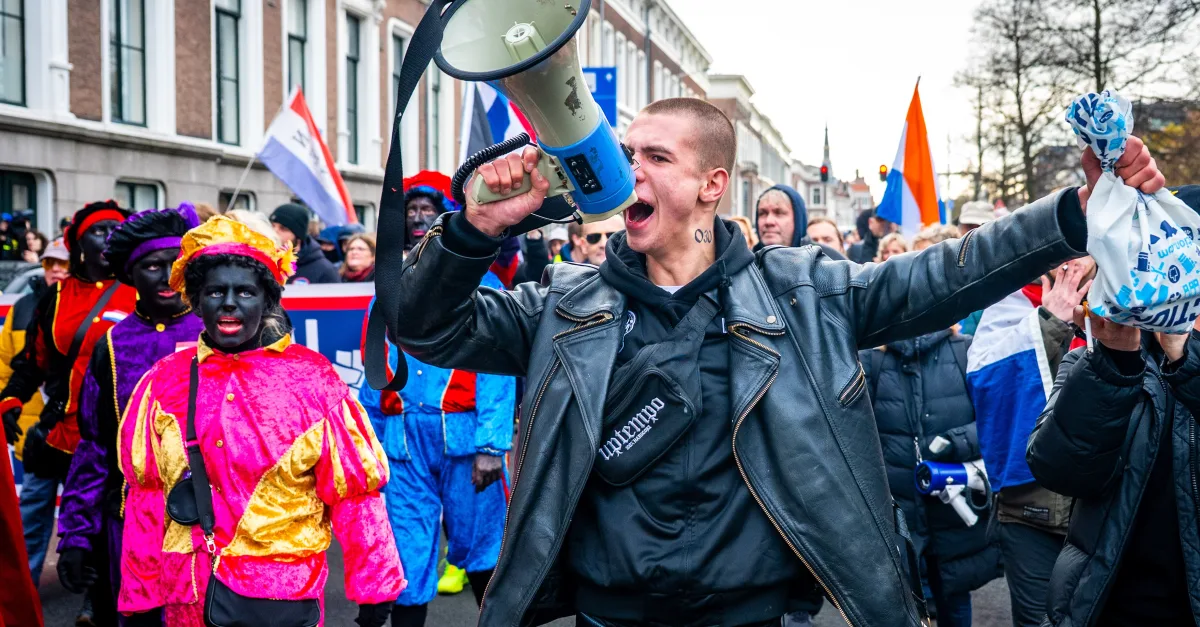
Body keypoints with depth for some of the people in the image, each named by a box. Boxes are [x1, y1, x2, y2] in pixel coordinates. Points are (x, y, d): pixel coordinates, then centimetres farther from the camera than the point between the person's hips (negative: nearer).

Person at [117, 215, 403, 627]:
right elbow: (147, 499, 5)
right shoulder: (165, 382, 1)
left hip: (284, 593, -2)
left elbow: (352, 490, -5)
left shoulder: (311, 378, -7)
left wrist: (373, 588, -5)